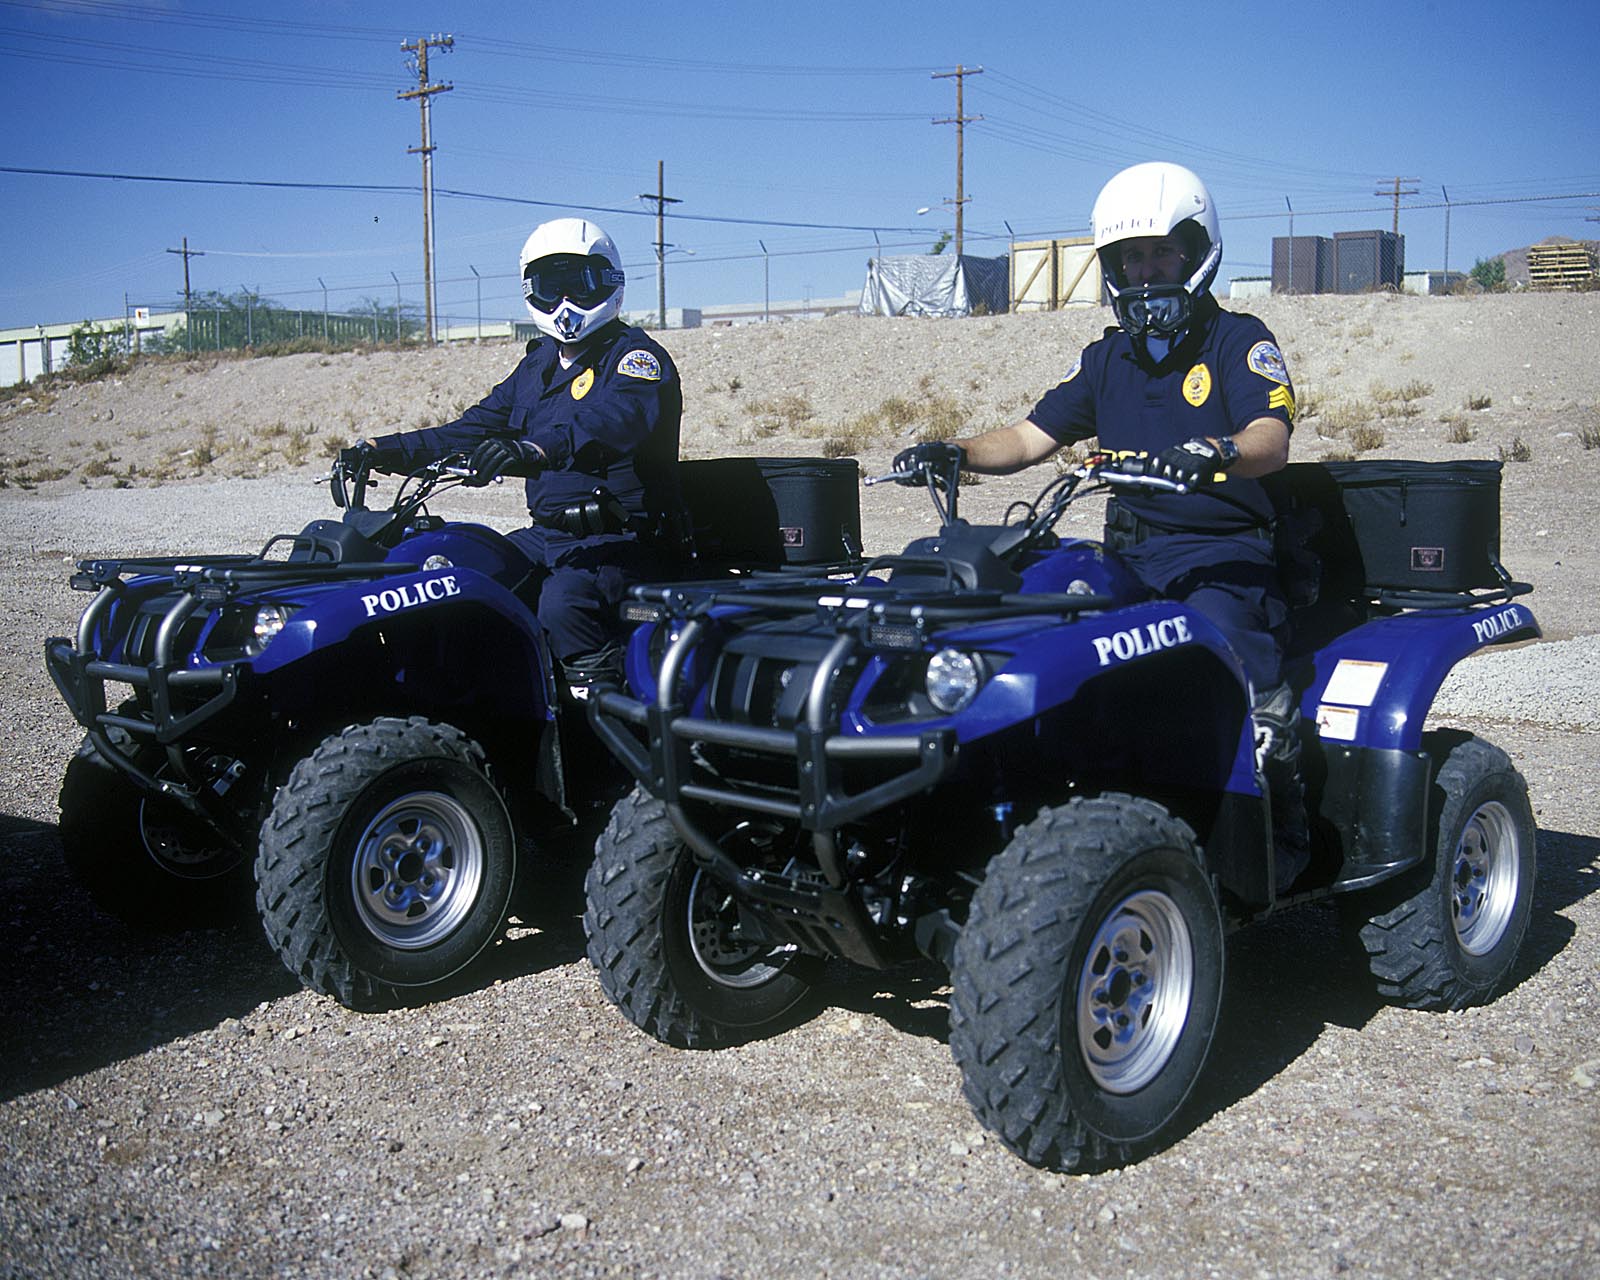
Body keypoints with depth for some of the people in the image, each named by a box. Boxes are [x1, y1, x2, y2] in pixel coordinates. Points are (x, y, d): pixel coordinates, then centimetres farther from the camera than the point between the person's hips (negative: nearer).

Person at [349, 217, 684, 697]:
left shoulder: (635, 356, -7)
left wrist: (534, 449, -49)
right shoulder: (538, 364, 19)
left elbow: (616, 421, -30)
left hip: (622, 539, -8)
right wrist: (385, 450, 11)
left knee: (563, 605, -36)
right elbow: (474, 429, 23)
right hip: (547, 535, 8)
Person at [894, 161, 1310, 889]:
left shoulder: (1240, 342, 1)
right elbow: (1030, 438, 13)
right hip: (1129, 553, 5)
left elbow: (1270, 441, -17)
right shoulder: (1106, 360, 17)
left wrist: (1211, 455, -40)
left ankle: (1283, 829, -16)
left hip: (1226, 552, -5)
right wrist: (958, 454, -7)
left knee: (1222, 636, -35)